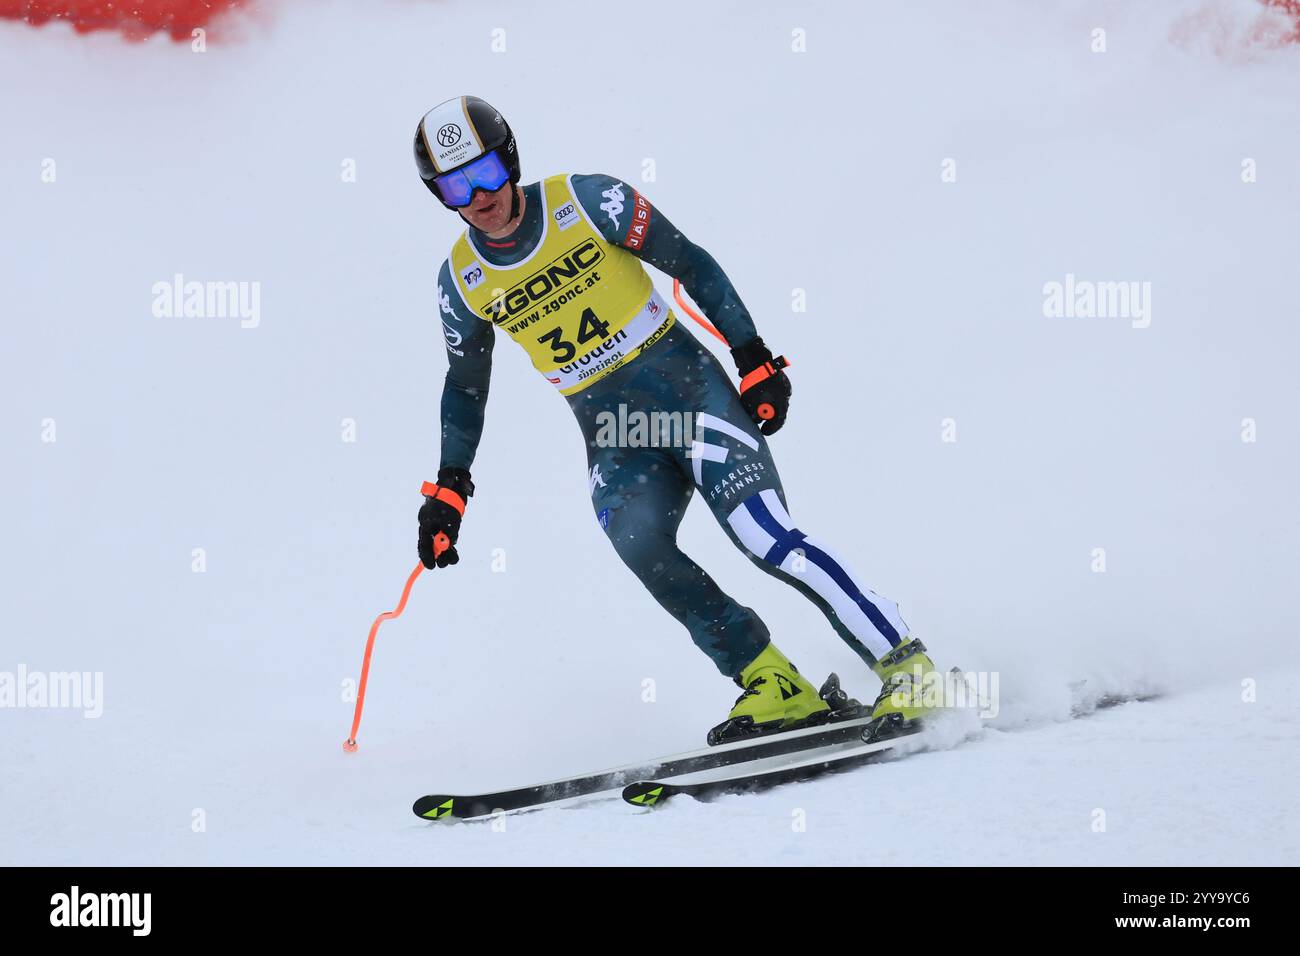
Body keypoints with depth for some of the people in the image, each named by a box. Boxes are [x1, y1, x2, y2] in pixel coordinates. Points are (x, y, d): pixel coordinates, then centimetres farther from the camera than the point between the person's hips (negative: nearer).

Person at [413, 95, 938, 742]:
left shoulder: (586, 202, -9)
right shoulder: (461, 281, 2)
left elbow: (690, 264, -2)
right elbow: (465, 387, 17)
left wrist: (753, 357, -7)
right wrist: (449, 488, 12)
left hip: (686, 385, -3)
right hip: (610, 439, 3)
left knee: (763, 535, -21)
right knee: (638, 542, -26)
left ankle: (907, 666, -14)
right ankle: (776, 689, -17)